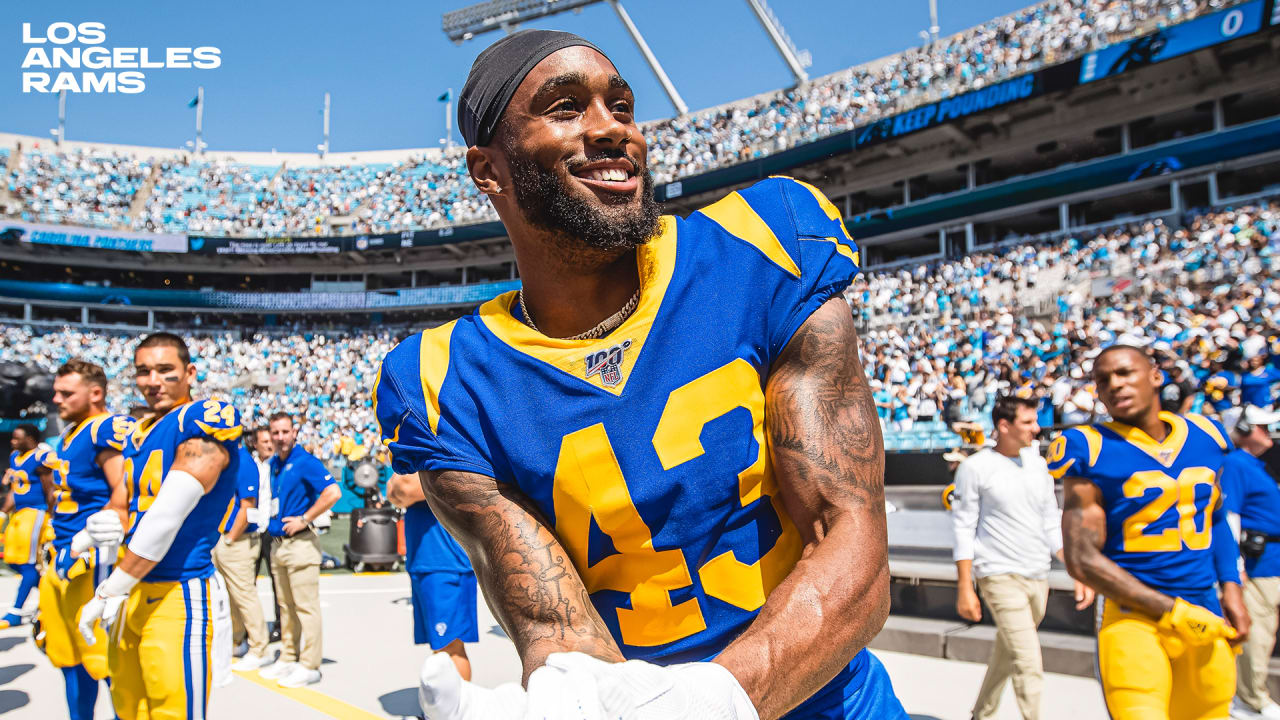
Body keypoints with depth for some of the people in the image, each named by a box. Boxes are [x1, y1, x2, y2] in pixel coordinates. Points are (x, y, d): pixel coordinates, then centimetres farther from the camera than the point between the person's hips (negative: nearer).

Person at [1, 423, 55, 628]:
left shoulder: (41, 458, -15)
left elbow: (50, 492, -14)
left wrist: (51, 522, -13)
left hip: (36, 512, -9)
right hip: (19, 514, 10)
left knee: (27, 563, -4)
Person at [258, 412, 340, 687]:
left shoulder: (305, 461, -11)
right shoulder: (274, 464, 13)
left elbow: (333, 492, -21)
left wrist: (304, 519, -17)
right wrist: (271, 521, 13)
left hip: (300, 542, -8)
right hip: (277, 543, 8)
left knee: (306, 606, -4)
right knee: (286, 606, 15)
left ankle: (309, 665, 1)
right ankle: (288, 659, 25)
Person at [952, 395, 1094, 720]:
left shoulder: (1038, 463, 9)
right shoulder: (975, 467, -8)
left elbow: (1052, 524, 14)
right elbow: (964, 529, -8)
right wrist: (964, 589, -11)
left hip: (1039, 578, 6)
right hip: (1000, 576, -6)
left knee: (1006, 655, 17)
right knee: (1029, 666, -12)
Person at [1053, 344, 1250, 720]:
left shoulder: (1205, 435, 8)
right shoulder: (1090, 451, -9)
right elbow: (1082, 561, -11)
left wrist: (1230, 586, 12)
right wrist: (1173, 612, -11)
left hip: (1206, 618, 5)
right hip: (1133, 618, -5)